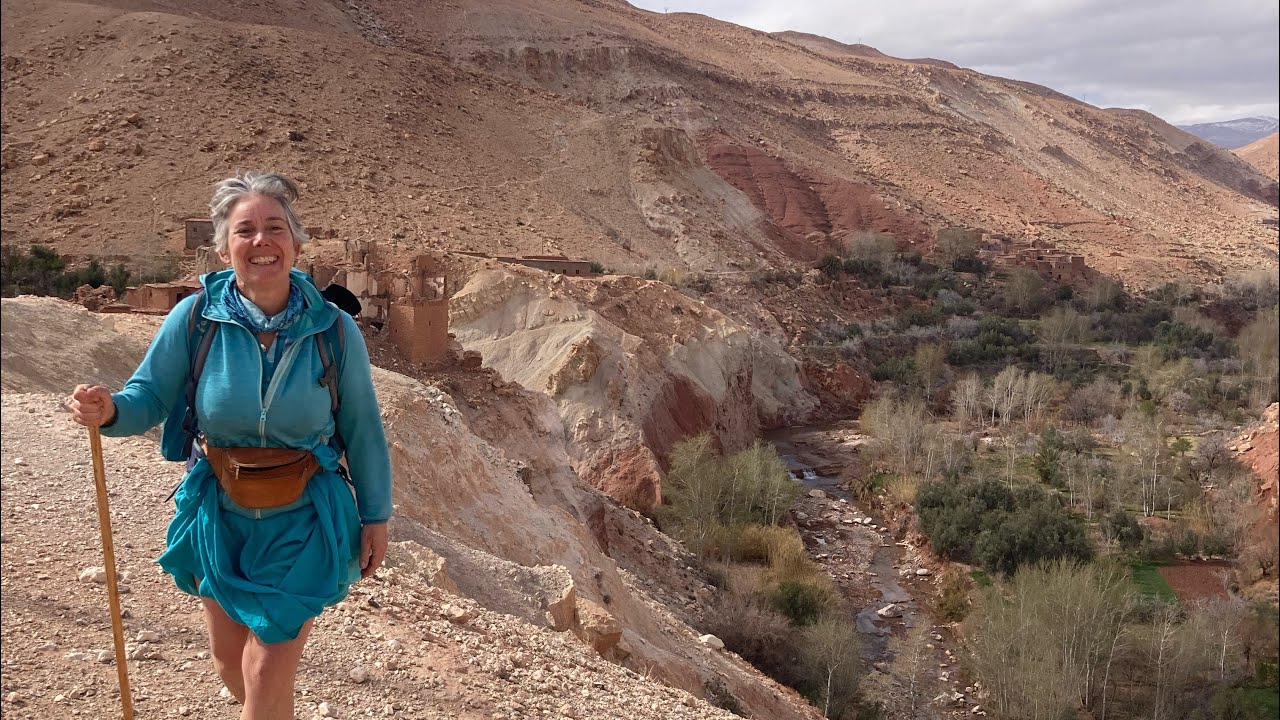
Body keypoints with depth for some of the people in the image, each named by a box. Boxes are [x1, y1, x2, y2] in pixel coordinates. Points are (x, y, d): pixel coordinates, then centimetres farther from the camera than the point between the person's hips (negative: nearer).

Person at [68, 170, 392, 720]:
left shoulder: (334, 329, -13)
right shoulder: (195, 318, -11)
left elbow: (362, 431, -4)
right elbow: (150, 395, -1)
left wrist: (375, 516, 1)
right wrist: (109, 411, -25)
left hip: (302, 523, -2)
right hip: (218, 518, 3)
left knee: (268, 675, 3)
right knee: (228, 660, 20)